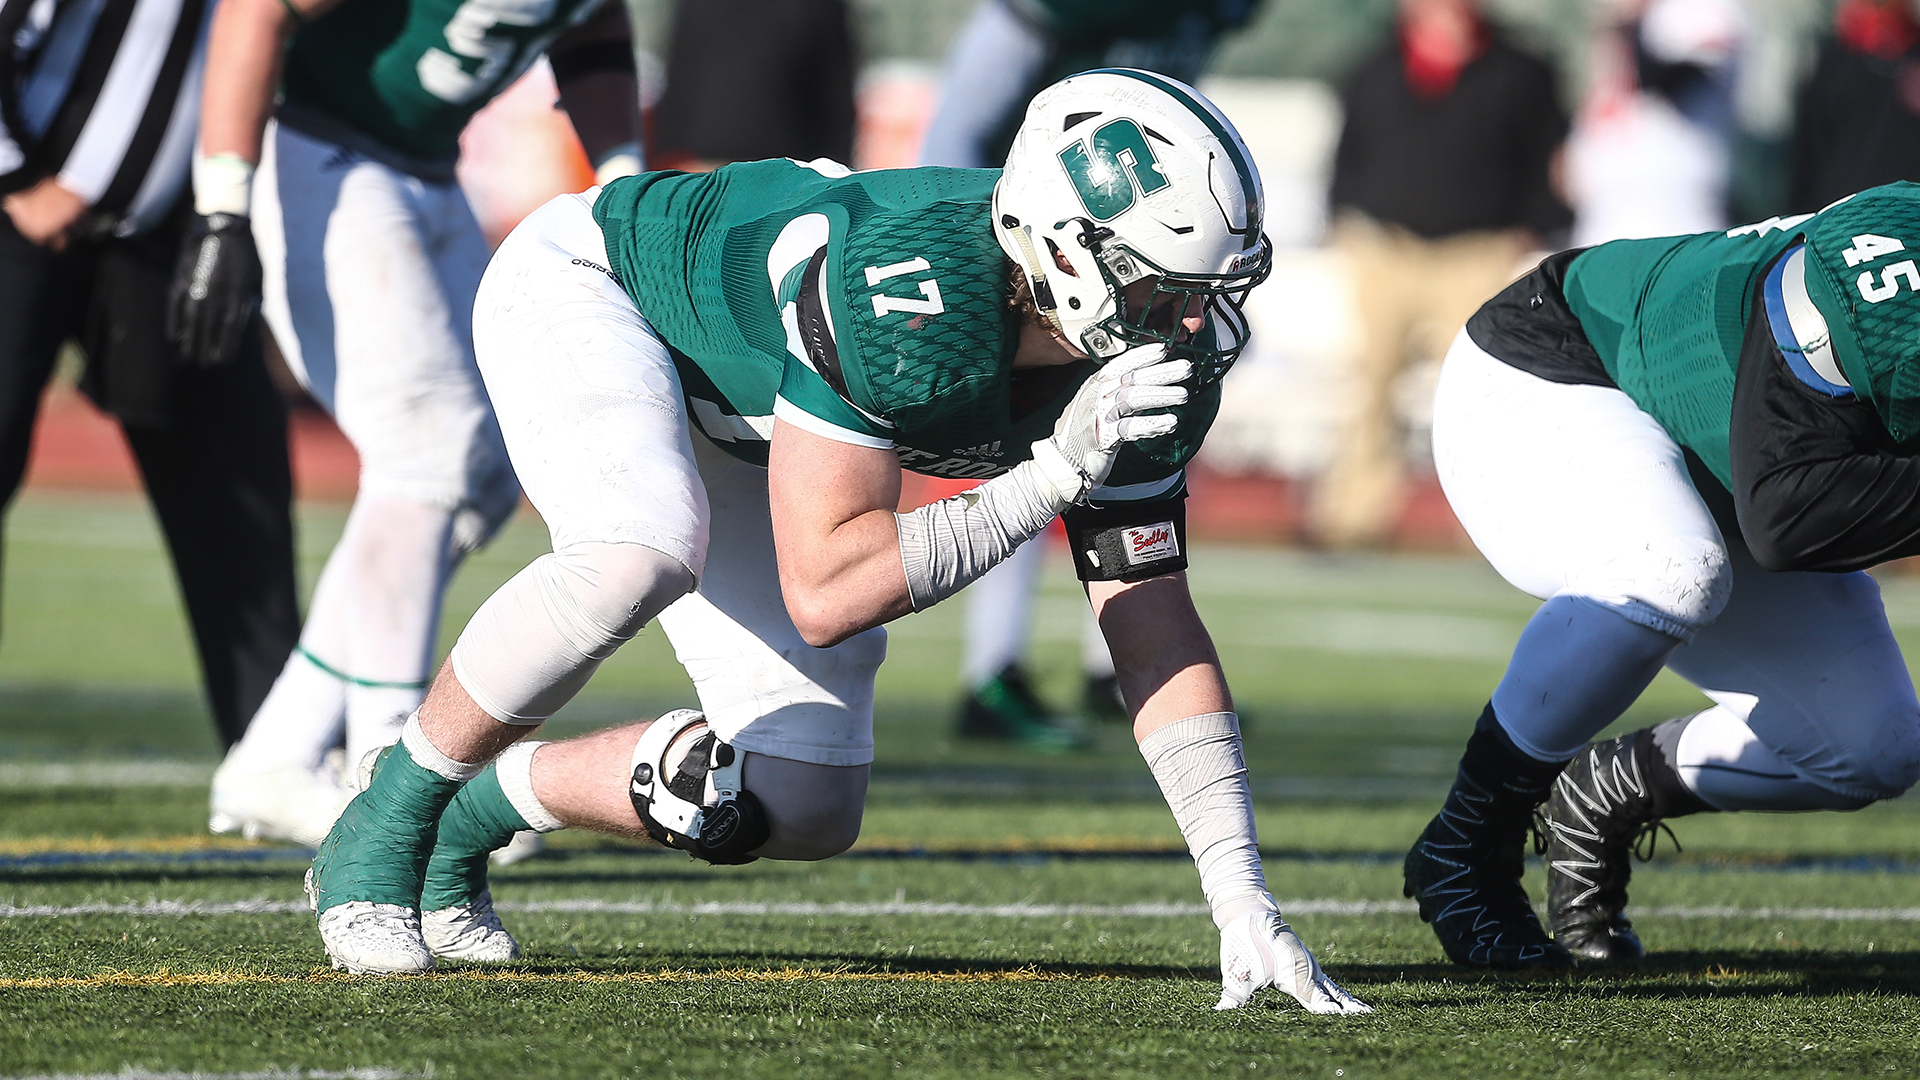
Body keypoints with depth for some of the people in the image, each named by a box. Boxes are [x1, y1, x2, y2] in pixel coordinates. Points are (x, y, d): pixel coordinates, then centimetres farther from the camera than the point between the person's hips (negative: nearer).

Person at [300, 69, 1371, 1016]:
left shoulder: (1155, 355, -21)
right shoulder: (911, 300, -43)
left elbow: (1157, 636, -14)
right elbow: (823, 595, -40)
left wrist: (1243, 901, -20)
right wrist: (1055, 472, -40)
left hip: (740, 417, 7)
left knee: (804, 806, -3)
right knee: (645, 553, -40)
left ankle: (481, 808, 21)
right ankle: (381, 832, -17)